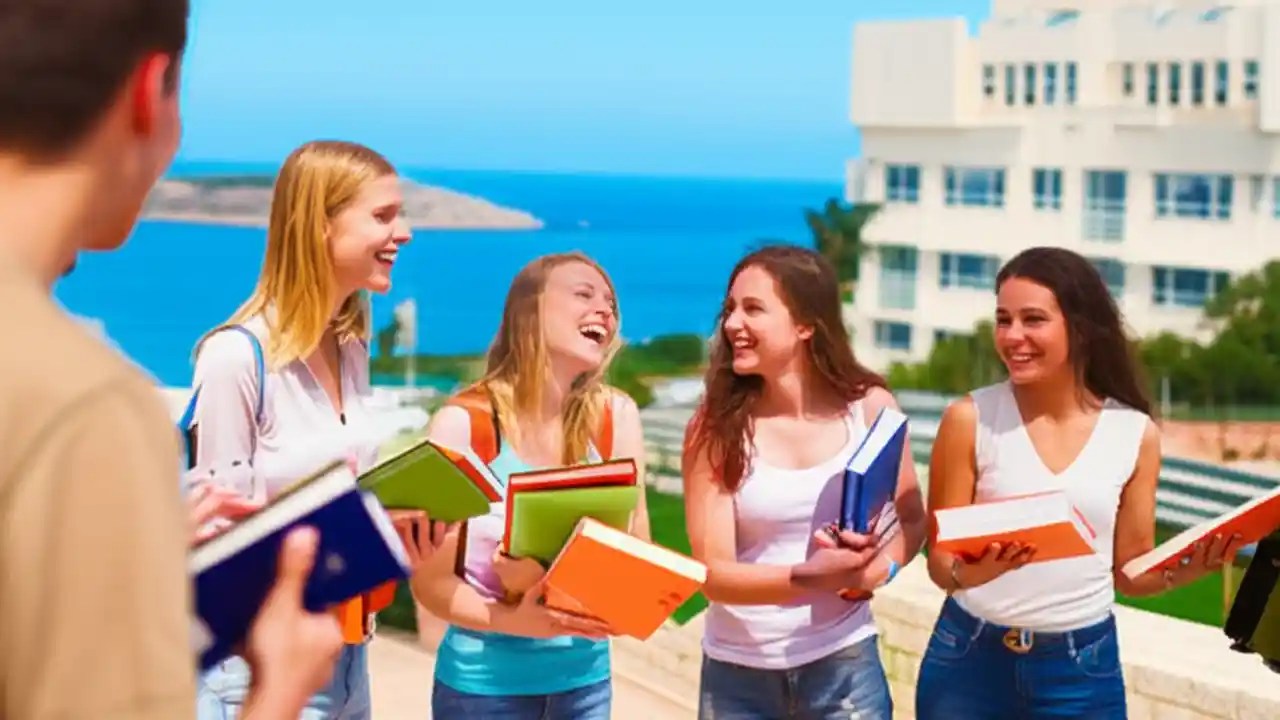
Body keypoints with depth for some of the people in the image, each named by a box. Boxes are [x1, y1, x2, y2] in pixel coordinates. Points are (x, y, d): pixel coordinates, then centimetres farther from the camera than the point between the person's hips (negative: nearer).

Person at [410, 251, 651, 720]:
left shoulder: (616, 416, -1)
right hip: (484, 681, -3)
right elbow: (431, 580, -11)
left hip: (585, 677, 3)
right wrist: (516, 620, -27)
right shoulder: (463, 424, -11)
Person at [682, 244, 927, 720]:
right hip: (737, 672, 0)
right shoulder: (715, 426, -8)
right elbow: (713, 573, -13)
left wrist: (881, 568, -14)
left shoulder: (869, 408, -5)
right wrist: (812, 577, -29)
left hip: (842, 666, 0)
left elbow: (912, 519, 7)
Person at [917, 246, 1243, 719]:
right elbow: (940, 560, -5)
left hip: (1083, 670, 1)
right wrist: (970, 572, -26)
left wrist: (1190, 568, -14)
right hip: (969, 657, -1)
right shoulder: (970, 419, -7)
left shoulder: (1135, 433, -1)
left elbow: (1131, 572, 5)